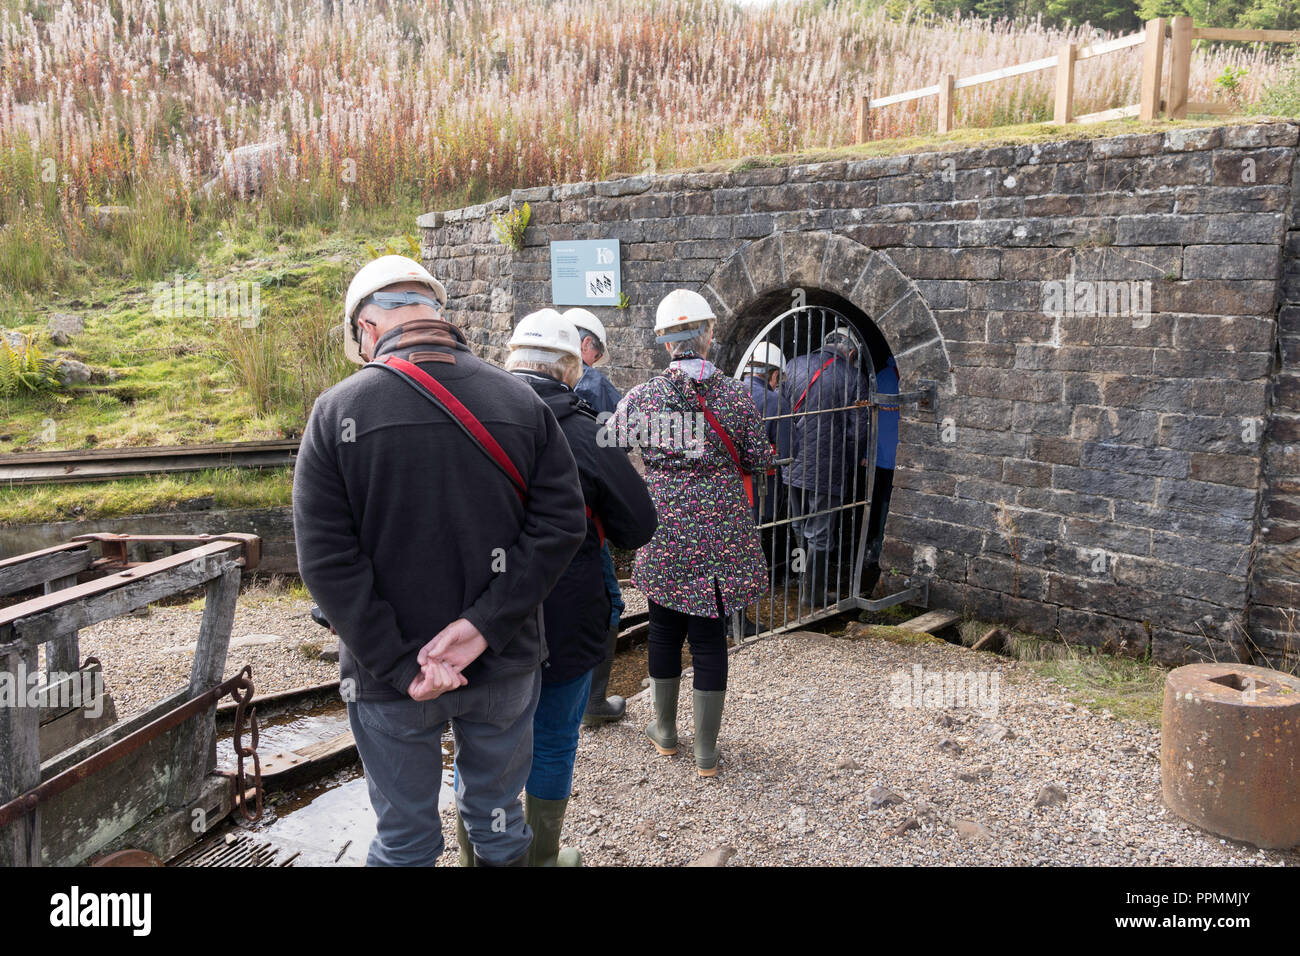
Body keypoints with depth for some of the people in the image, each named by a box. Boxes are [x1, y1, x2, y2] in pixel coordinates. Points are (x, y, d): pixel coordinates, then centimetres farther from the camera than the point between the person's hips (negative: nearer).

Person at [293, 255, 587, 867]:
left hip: (390, 680, -2)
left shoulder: (338, 411, -11)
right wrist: (485, 623, -15)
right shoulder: (520, 400, -4)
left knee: (404, 839, 17)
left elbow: (325, 557, -16)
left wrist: (399, 663, -15)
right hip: (506, 667, 2)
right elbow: (562, 520, -10)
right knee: (500, 823, 22)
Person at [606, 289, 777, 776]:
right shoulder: (735, 394, -6)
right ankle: (706, 751, 16)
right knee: (709, 635, 7)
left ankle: (665, 730, 34)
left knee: (665, 628, 18)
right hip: (721, 534, -1)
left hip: (664, 531, 1)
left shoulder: (642, 396, -5)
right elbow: (759, 459, 1)